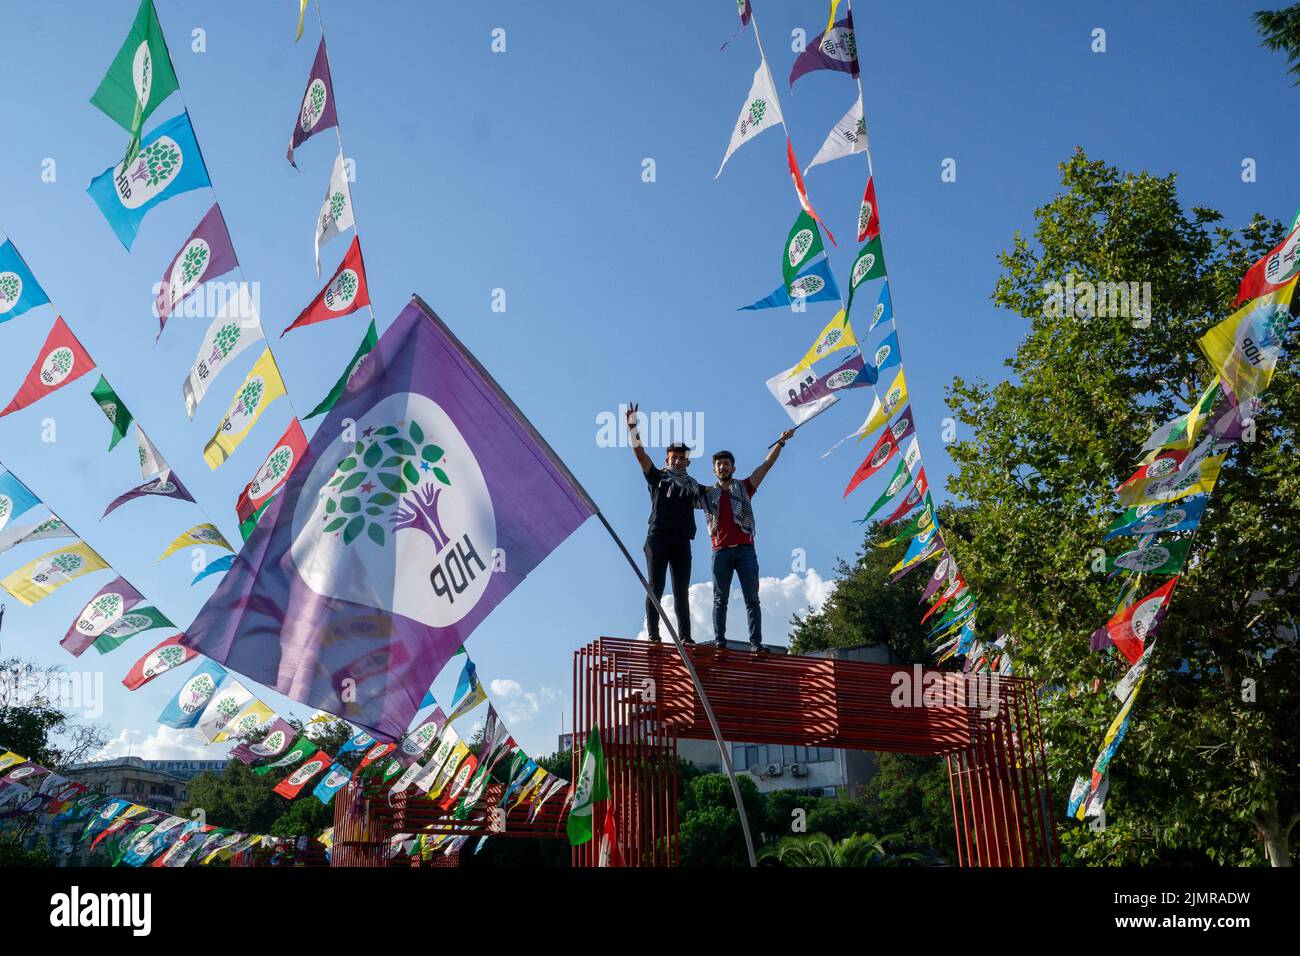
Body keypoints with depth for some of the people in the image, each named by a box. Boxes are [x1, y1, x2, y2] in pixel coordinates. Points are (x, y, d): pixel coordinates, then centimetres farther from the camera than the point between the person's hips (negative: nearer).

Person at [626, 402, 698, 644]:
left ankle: (685, 637, -1)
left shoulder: (692, 485, 20)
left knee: (682, 591, 1)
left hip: (681, 541, 3)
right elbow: (639, 453, 3)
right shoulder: (657, 477, 12)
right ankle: (653, 635, -4)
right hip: (658, 538, -2)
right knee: (656, 588, -4)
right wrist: (632, 427, -7)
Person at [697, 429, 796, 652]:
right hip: (721, 551, 0)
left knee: (752, 598, -3)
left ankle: (756, 643, -5)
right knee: (720, 599, -1)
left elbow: (766, 465, 9)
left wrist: (780, 443, 3)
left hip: (745, 549, 0)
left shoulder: (743, 488, 14)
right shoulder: (706, 494, 15)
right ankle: (719, 641, -1)